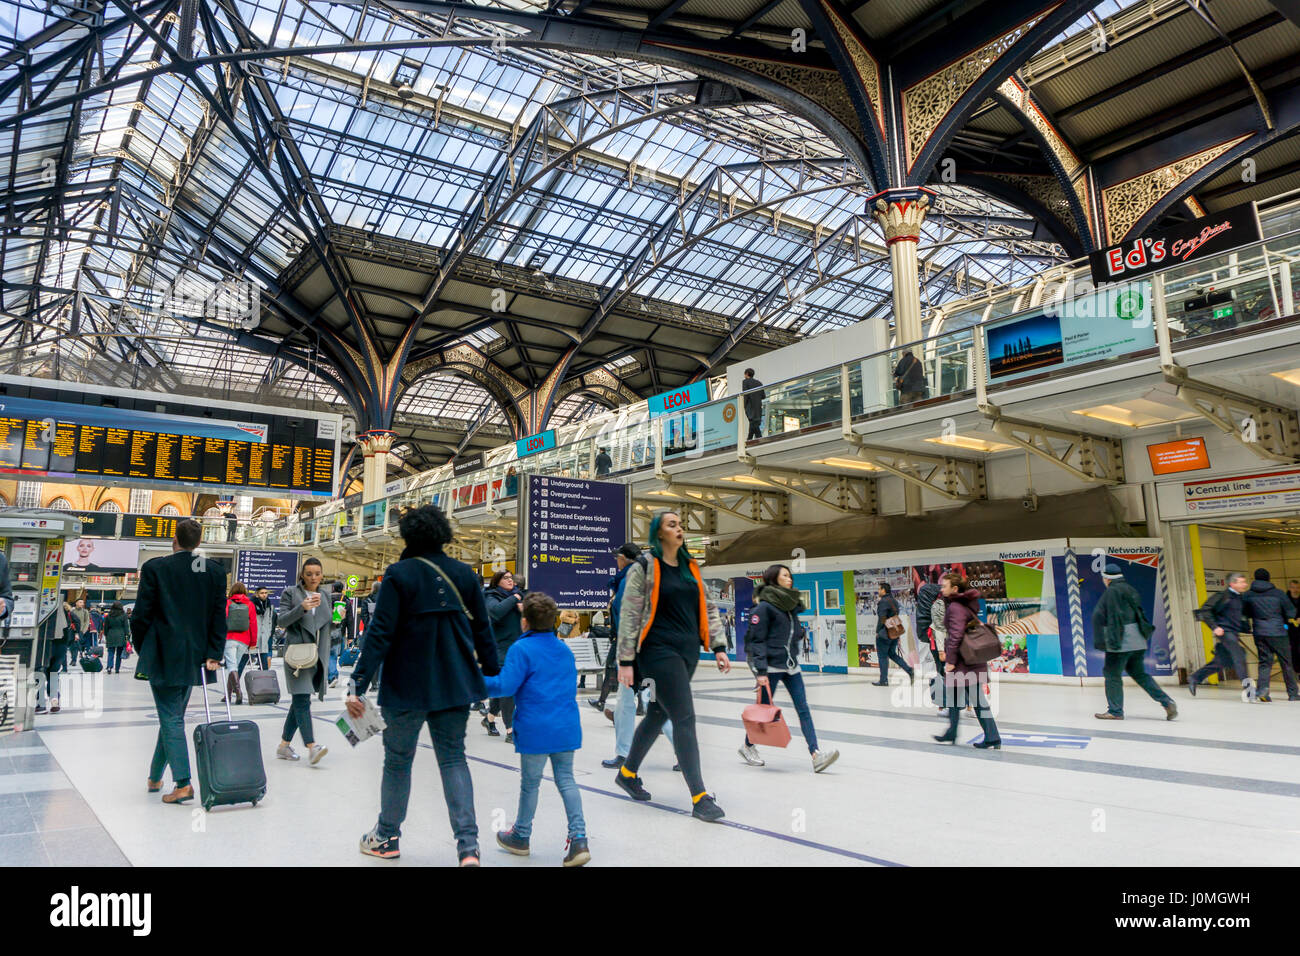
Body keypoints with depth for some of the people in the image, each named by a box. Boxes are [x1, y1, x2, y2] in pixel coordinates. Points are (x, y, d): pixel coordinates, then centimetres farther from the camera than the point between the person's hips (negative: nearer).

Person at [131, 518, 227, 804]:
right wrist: (213, 654, -1)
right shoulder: (215, 570, 1)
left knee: (171, 719, 0)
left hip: (164, 657, -4)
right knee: (172, 716, 18)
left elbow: (141, 616, -6)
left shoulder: (155, 568, -8)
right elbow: (219, 616, -1)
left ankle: (183, 784, -7)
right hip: (195, 657, 4)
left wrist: (143, 650, 8)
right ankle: (155, 777, 32)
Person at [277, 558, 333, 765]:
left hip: (317, 653, 5)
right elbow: (282, 621, -7)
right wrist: (302, 607, -23)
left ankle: (284, 745, 20)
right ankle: (311, 747, -22)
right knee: (302, 699, -14)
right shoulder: (290, 592, 0)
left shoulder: (326, 595, 13)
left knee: (299, 700, 10)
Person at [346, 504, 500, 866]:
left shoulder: (399, 574, -10)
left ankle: (387, 838, 31)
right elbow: (483, 631, 4)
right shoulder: (465, 574, 1)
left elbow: (380, 633, -15)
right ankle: (468, 846, 1)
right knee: (453, 759, 11)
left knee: (397, 761, 15)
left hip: (407, 687, -3)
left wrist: (358, 685, -12)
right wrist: (493, 675, 15)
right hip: (456, 686, 3)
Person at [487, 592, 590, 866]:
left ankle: (520, 836, 30)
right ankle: (578, 839, 1)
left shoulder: (522, 649, -10)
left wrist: (478, 682, -2)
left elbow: (505, 686, -15)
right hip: (567, 727, 5)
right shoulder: (565, 649, 11)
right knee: (566, 779, 10)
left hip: (535, 730, -5)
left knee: (530, 783, 11)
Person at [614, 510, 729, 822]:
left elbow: (708, 609, 17)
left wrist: (719, 647, 9)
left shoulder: (691, 568, 13)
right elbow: (629, 616, -7)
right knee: (685, 718, -9)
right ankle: (700, 798, -3)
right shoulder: (644, 568, -7)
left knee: (659, 713, 16)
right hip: (659, 652, -7)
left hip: (688, 651, 7)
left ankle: (627, 773, 35)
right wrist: (626, 661, -9)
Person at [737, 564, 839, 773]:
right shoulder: (764, 606, -11)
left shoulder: (791, 604, 12)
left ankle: (816, 755, -9)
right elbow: (756, 640, -14)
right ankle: (747, 746, 28)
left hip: (791, 664, 7)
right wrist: (761, 671, -19)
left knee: (803, 708, -3)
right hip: (771, 665, -7)